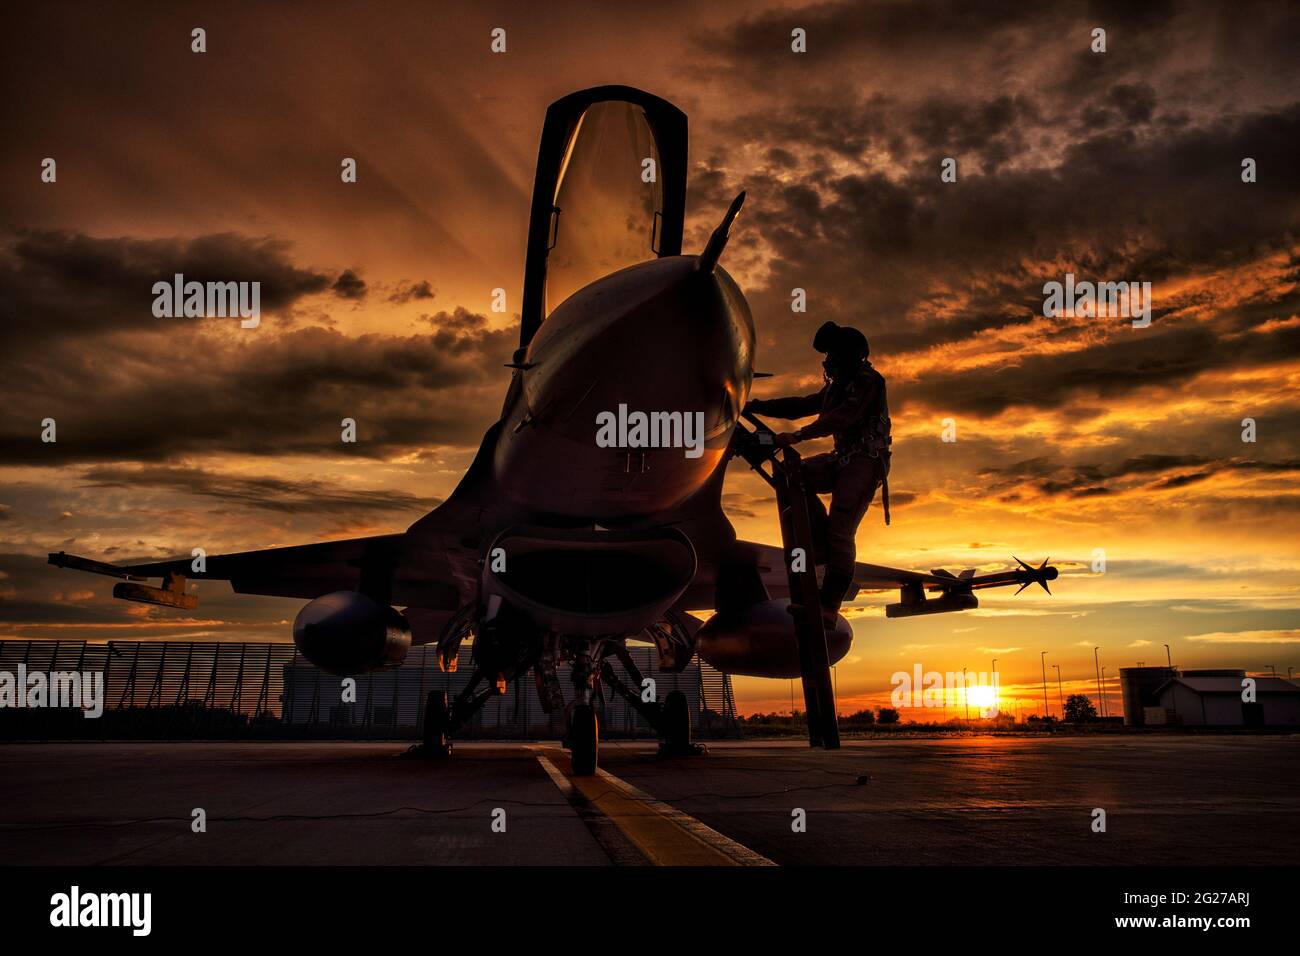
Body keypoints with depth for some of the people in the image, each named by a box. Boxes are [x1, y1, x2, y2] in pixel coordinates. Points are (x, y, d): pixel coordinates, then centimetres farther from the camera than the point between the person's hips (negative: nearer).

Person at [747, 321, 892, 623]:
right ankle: (822, 543, -7)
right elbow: (804, 405, 19)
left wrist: (799, 435, -31)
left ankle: (829, 607, -13)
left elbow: (841, 417, -22)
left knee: (840, 532, -15)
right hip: (842, 459, 9)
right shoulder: (837, 386, 20)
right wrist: (756, 406, 10)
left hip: (866, 462, -9)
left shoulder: (869, 381, -9)